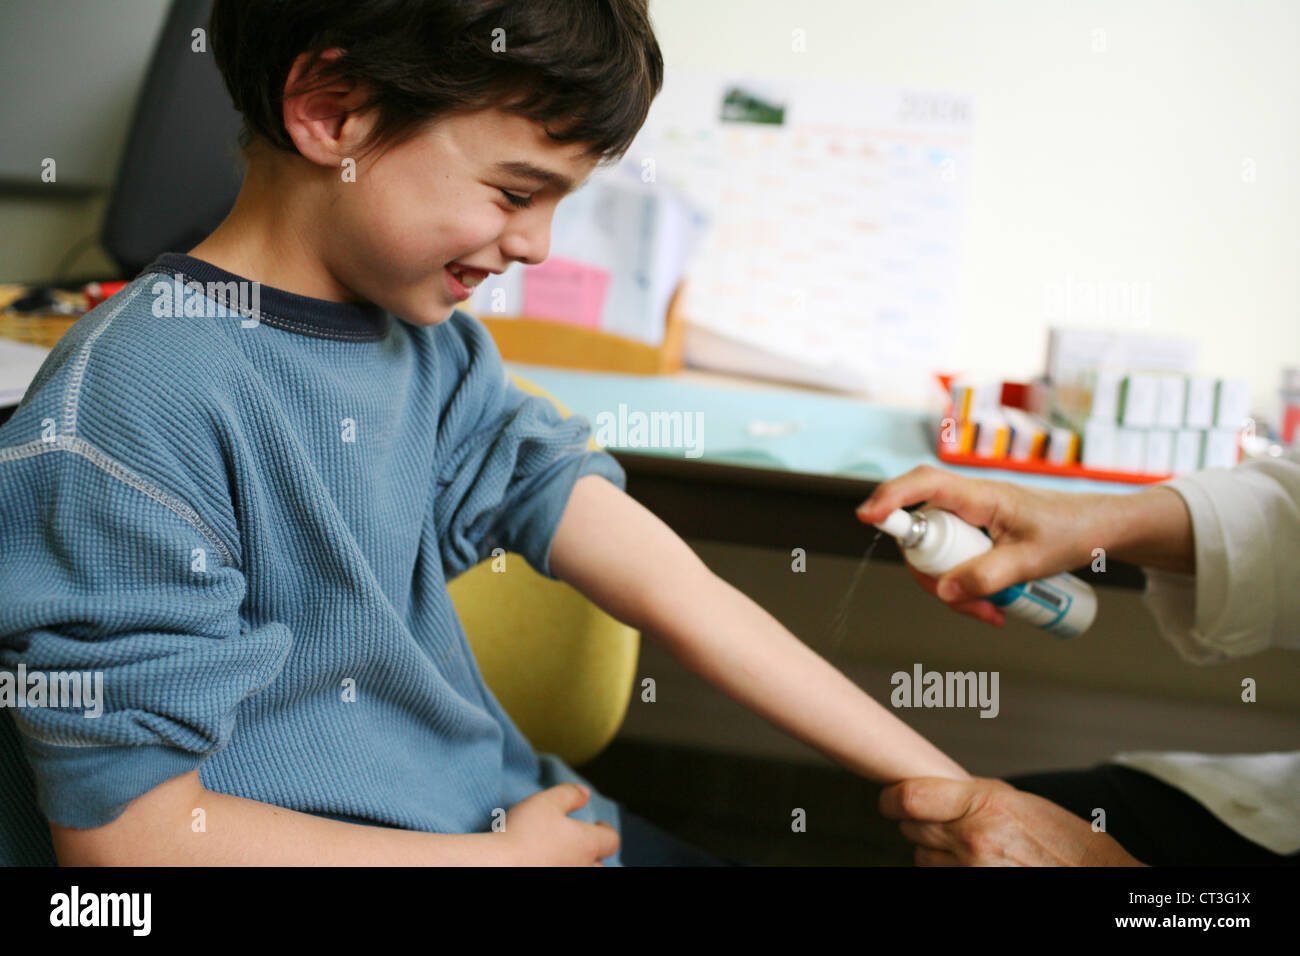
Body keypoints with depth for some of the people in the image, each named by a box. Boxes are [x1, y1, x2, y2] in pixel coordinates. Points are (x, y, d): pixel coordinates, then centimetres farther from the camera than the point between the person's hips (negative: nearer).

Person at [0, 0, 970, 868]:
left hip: (489, 803, 7)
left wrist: (953, 789, -4)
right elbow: (130, 827, -19)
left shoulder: (434, 348, 1)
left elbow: (673, 586, -2)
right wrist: (509, 852, -13)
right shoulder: (133, 412, -22)